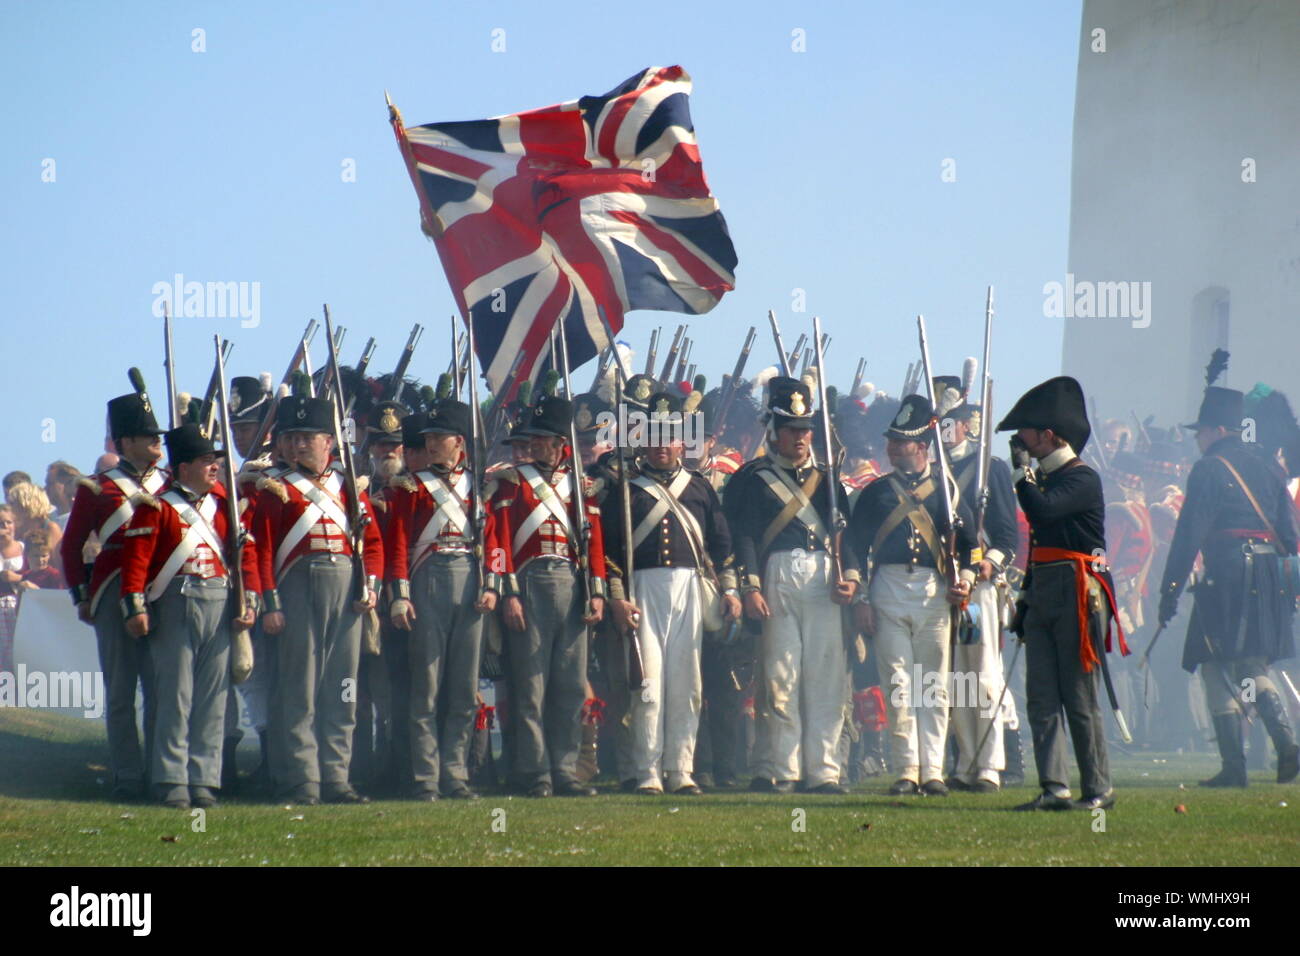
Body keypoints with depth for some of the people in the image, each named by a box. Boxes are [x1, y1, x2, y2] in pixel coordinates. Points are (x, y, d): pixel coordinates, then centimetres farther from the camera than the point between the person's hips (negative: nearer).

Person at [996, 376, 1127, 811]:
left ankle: (1099, 789, 5)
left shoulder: (1083, 479, -10)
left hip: (1077, 593, -8)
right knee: (1041, 698, 1)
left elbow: (1043, 509, -27)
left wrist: (1021, 470, -14)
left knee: (1079, 699, -3)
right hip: (1043, 595, 8)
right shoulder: (1045, 478, 17)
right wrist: (1027, 596, 22)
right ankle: (1054, 788, -1)